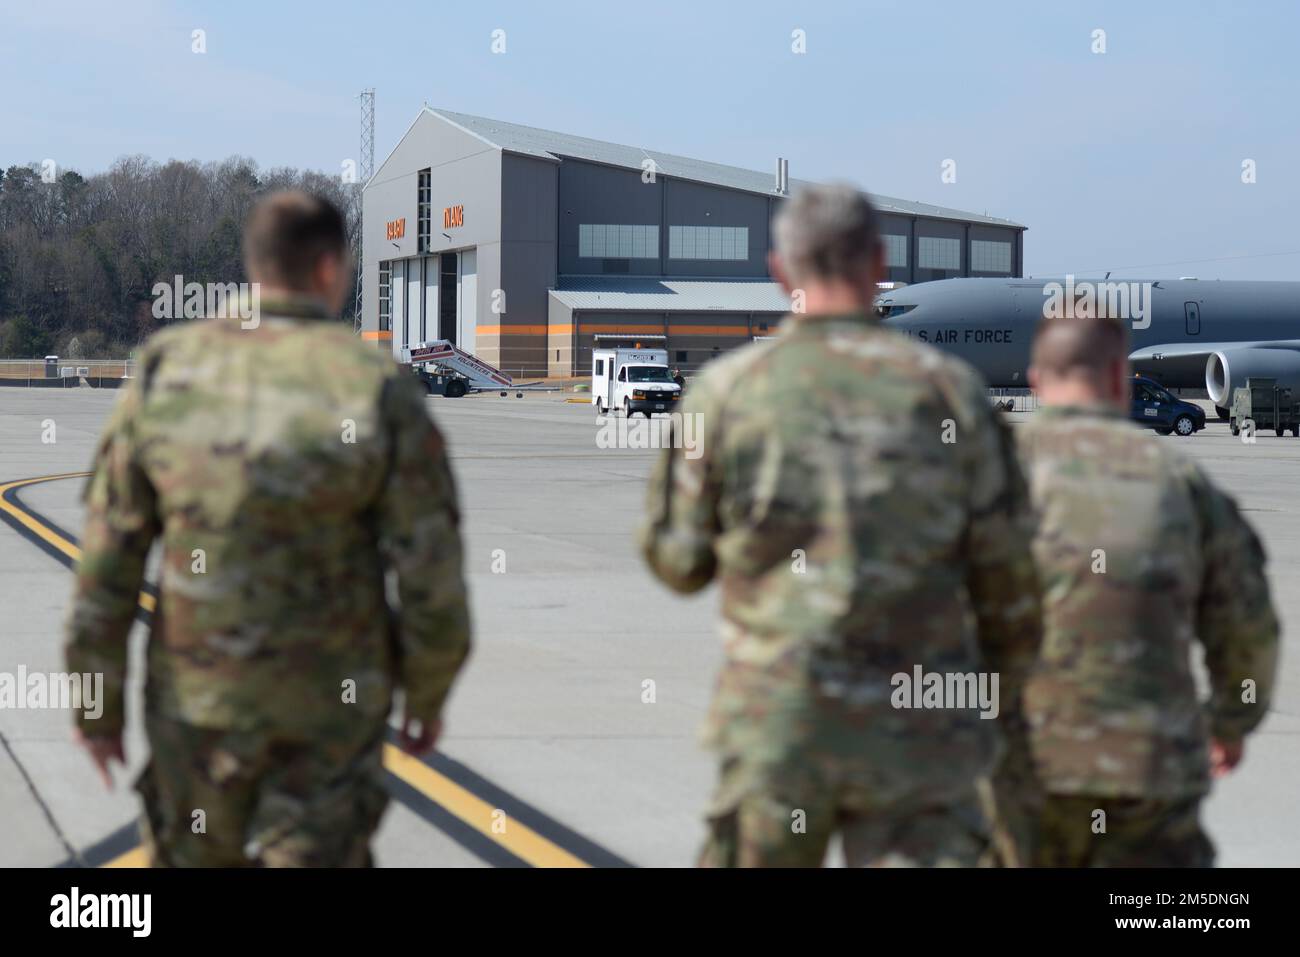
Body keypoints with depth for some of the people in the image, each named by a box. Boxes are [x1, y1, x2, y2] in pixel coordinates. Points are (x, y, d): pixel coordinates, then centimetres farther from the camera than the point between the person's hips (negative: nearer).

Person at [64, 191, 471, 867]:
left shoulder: (169, 372, -6)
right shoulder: (380, 389, -12)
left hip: (198, 704, 2)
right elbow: (432, 580, -11)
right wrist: (429, 696, 6)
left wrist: (98, 699, 6)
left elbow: (107, 556, -4)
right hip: (328, 710, -2)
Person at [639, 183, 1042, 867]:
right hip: (919, 730, -1)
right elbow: (1008, 577, 1)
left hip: (774, 722, 1)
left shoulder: (727, 390, -2)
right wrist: (1009, 706, 14)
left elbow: (678, 559, 5)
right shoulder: (946, 388, -2)